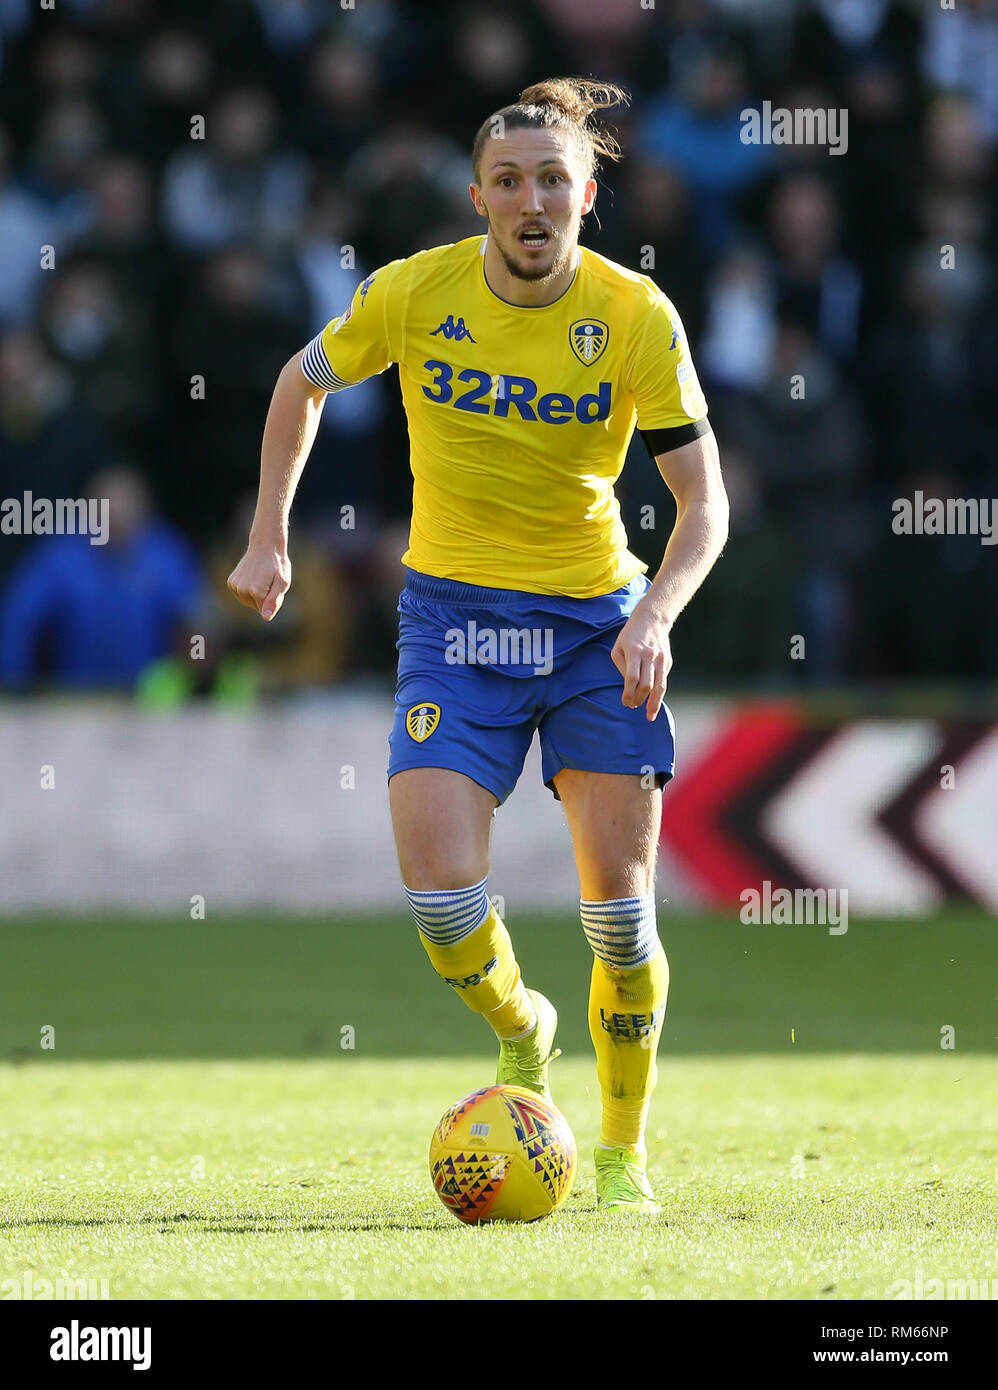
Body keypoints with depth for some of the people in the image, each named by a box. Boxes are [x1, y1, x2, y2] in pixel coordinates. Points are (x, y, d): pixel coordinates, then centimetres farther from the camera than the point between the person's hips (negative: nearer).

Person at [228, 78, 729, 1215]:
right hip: (453, 609, 0)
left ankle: (623, 1154, 17)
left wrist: (655, 616, -23)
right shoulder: (413, 294, -9)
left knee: (619, 906, -3)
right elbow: (303, 382, 11)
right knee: (439, 893, -15)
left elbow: (704, 501, -7)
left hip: (596, 612, 0)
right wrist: (268, 541, 7)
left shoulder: (638, 317, -11)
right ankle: (520, 1034, 19)